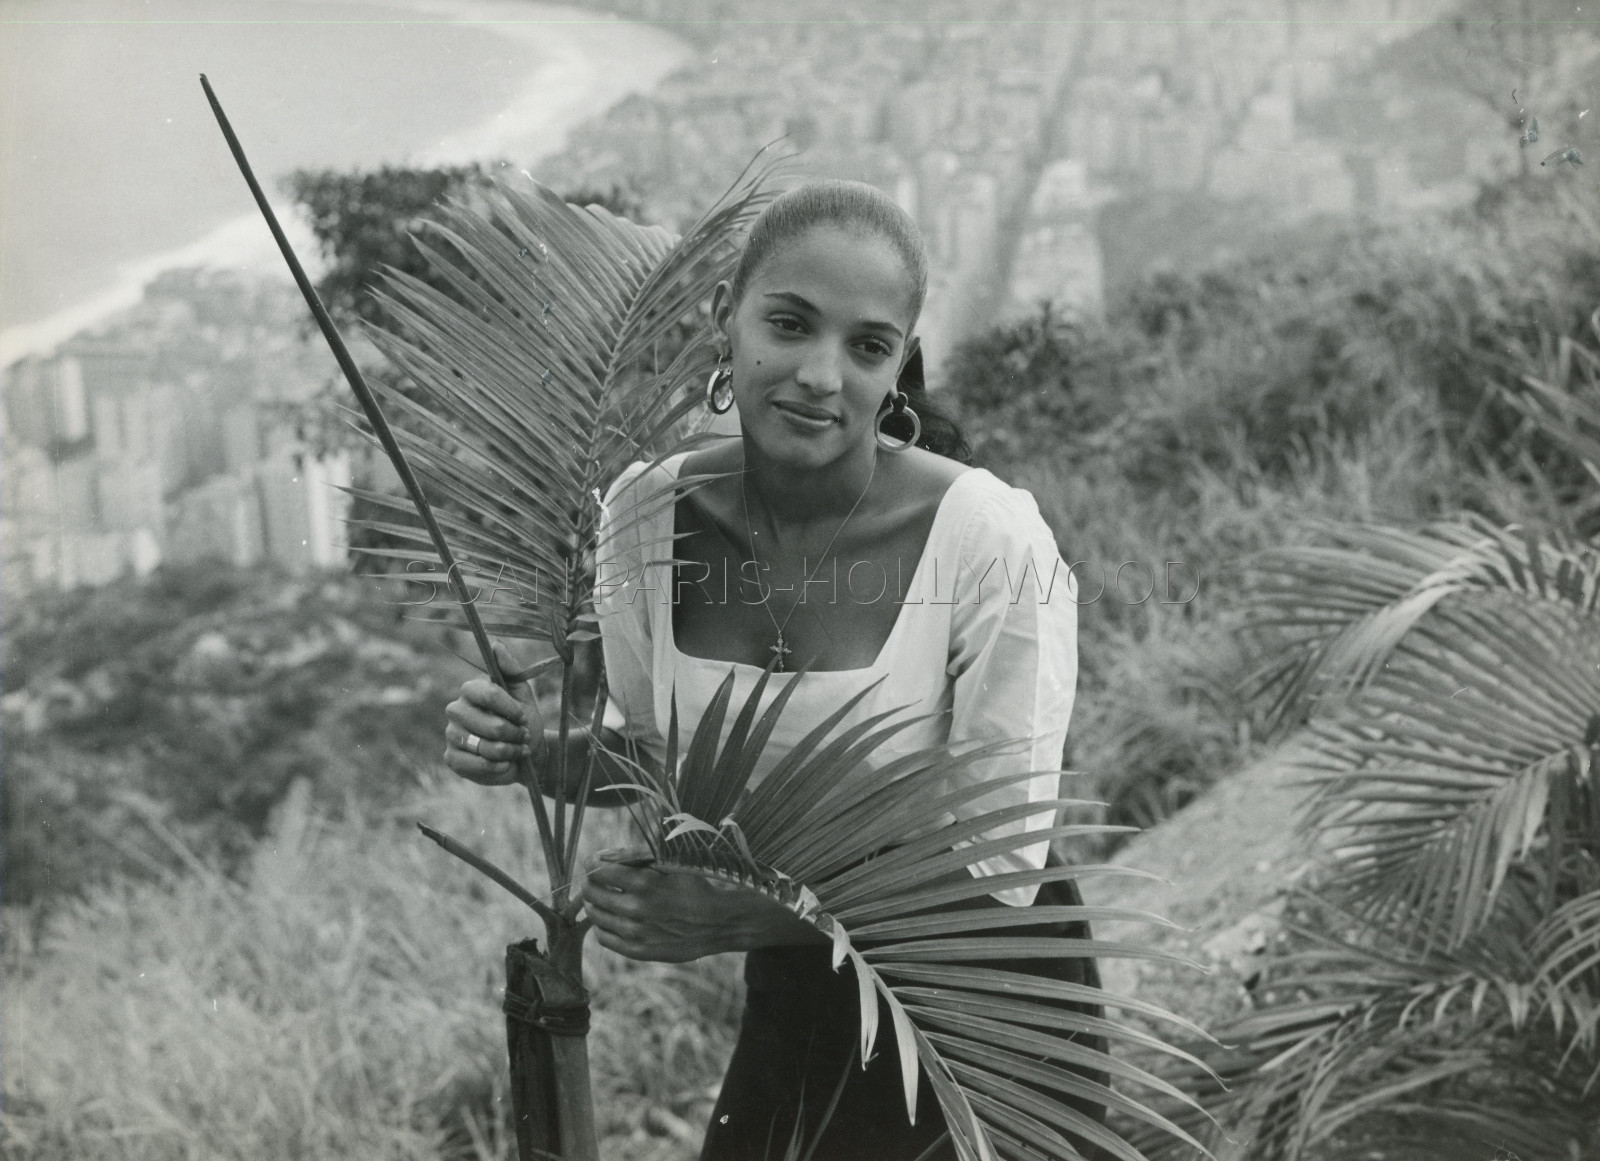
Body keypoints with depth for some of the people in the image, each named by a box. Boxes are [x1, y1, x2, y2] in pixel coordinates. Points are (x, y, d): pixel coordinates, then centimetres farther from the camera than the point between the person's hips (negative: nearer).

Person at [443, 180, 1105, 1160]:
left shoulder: (992, 538, -26)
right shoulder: (646, 511, -13)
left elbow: (998, 865, -20)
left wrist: (736, 918, -27)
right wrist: (540, 752, -17)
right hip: (794, 998, 4)